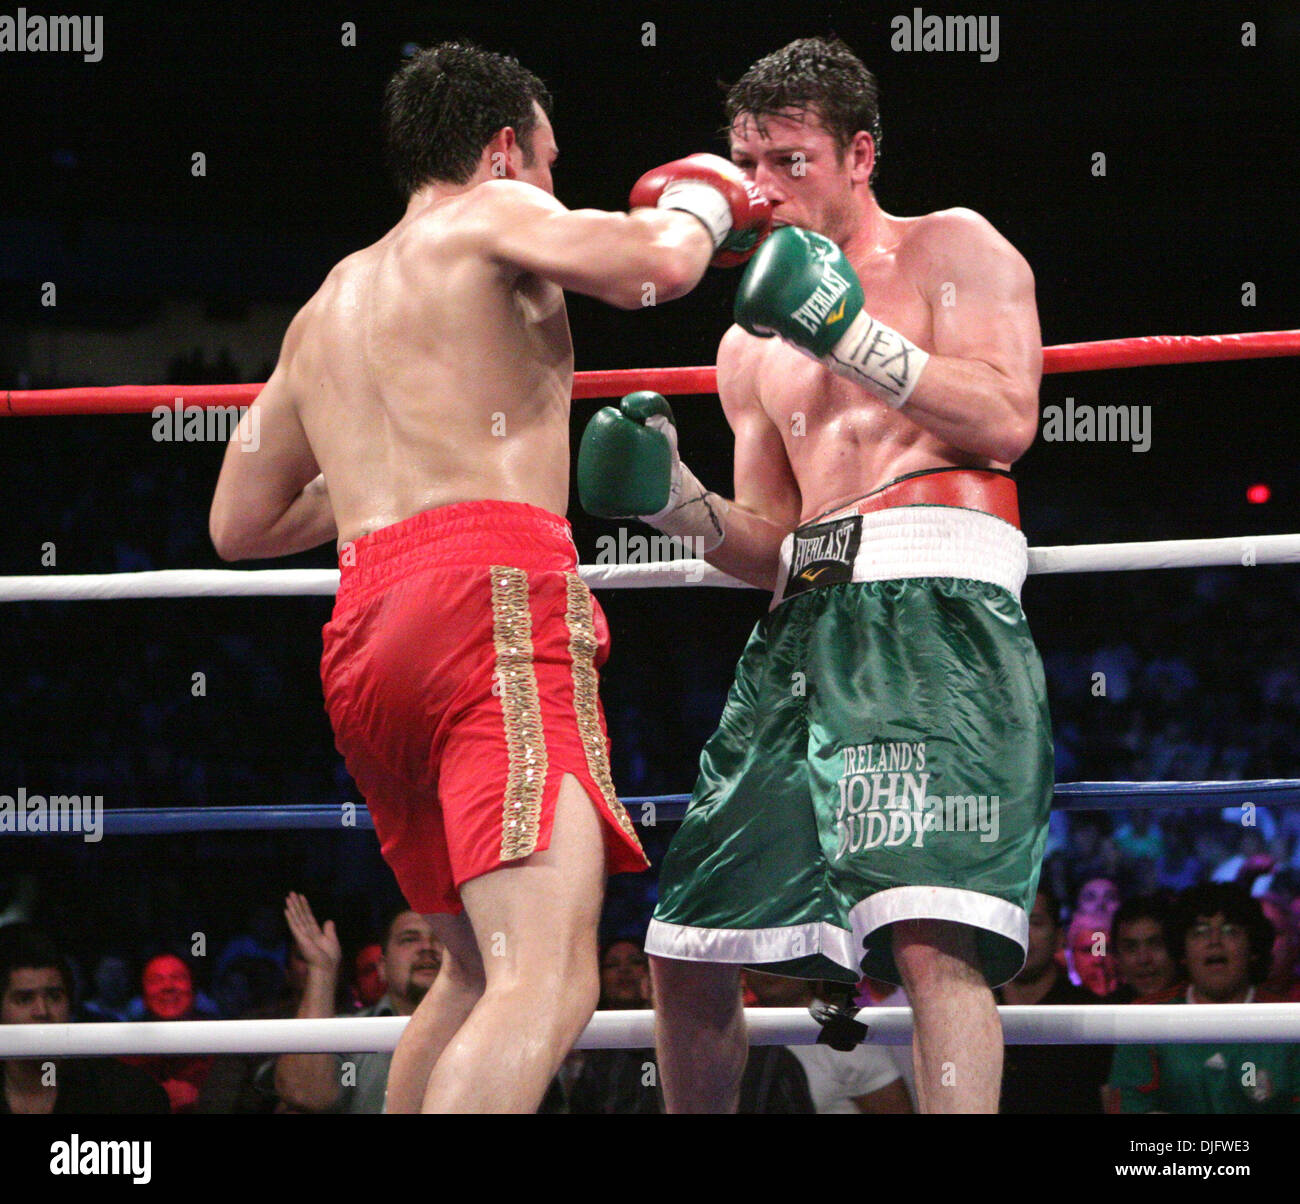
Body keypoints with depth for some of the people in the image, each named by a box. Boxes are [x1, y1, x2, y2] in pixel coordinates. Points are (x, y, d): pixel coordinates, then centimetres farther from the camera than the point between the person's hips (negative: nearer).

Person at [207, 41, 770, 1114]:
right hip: (494, 597, -8)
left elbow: (241, 524, 34)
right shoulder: (493, 216, 9)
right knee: (547, 985, -22)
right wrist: (696, 206, 13)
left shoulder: (326, 309, 30)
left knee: (479, 973, 24)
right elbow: (655, 266, -9)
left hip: (362, 635, 8)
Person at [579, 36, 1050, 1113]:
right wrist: (679, 503, 5)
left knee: (931, 936, -26)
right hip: (803, 623, 7)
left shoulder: (953, 249, 9)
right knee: (688, 959, 5)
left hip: (935, 599, -7)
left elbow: (1007, 419, -6)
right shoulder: (752, 346, 26)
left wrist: (854, 335, -12)